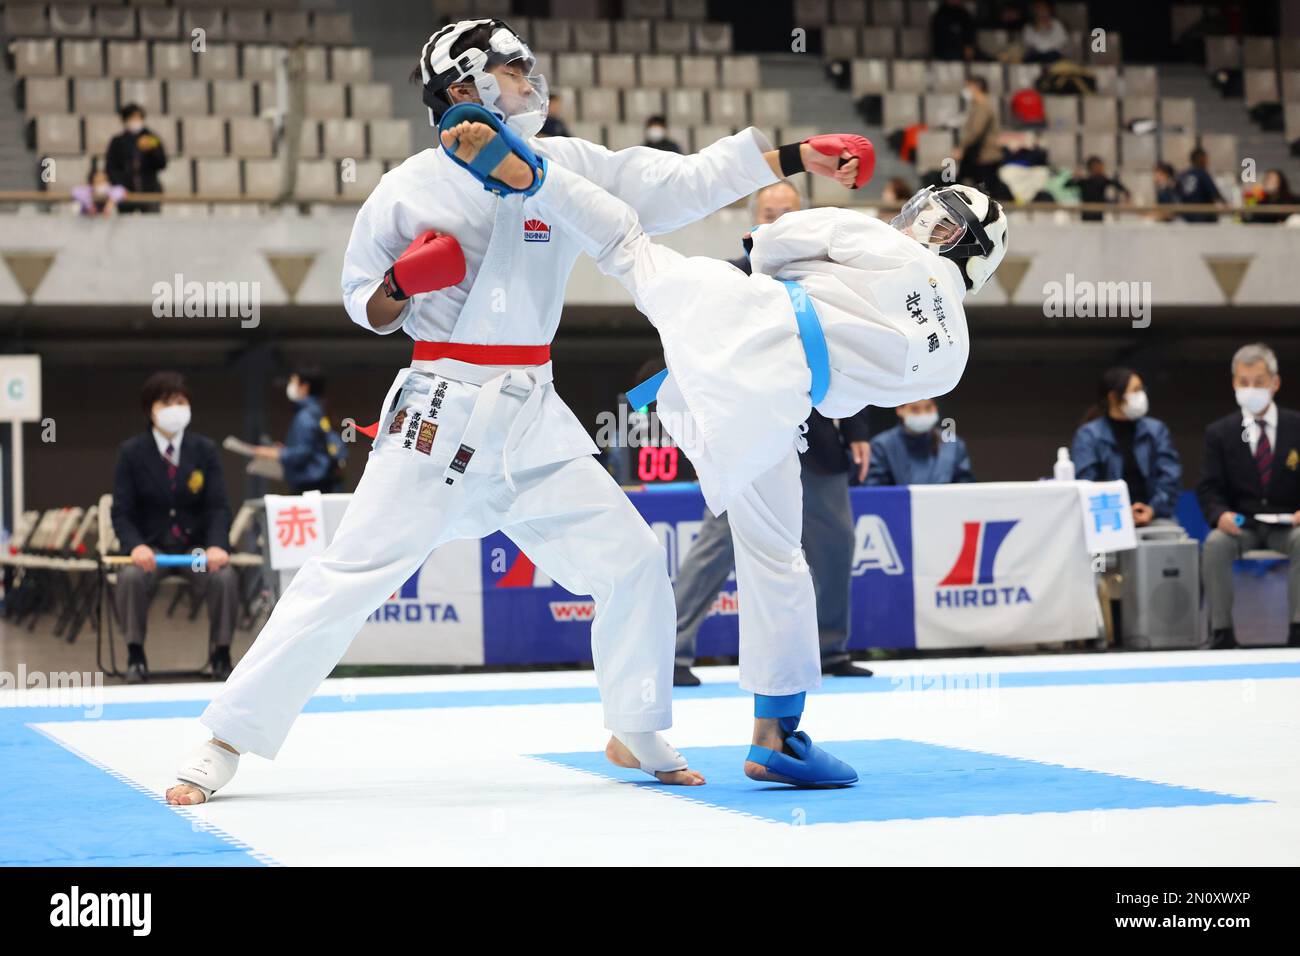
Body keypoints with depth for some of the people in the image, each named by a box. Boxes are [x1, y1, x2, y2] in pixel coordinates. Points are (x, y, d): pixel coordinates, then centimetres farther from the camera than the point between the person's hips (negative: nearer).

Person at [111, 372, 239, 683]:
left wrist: (216, 546, -22)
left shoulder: (205, 449, 3)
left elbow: (218, 506, -2)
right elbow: (121, 512, -4)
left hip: (196, 545, 1)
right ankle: (135, 657, -16)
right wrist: (136, 546, -25)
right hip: (151, 545, -1)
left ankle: (221, 655, -10)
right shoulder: (131, 452, 0)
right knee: (131, 577, -34)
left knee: (225, 578, -30)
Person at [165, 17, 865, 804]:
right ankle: (227, 741, 0)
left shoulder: (566, 168, 4)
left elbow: (687, 183, 2)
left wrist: (800, 155, -4)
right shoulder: (413, 188, -5)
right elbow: (365, 306, 6)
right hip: (443, 410, -4)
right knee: (350, 576, -8)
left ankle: (636, 733, 25)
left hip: (534, 416, 5)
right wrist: (403, 282, -16)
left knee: (632, 562, 4)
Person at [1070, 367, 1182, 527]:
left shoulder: (1156, 430, 14)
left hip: (1153, 518, 3)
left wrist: (1153, 510, -12)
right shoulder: (1089, 435, 4)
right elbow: (1084, 484, -7)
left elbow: (1170, 479, 6)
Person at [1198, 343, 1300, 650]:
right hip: (1240, 523, 0)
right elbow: (1209, 488, 0)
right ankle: (1221, 633, -26)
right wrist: (1221, 514, -23)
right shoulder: (1219, 432, 4)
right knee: (1214, 544, -32)